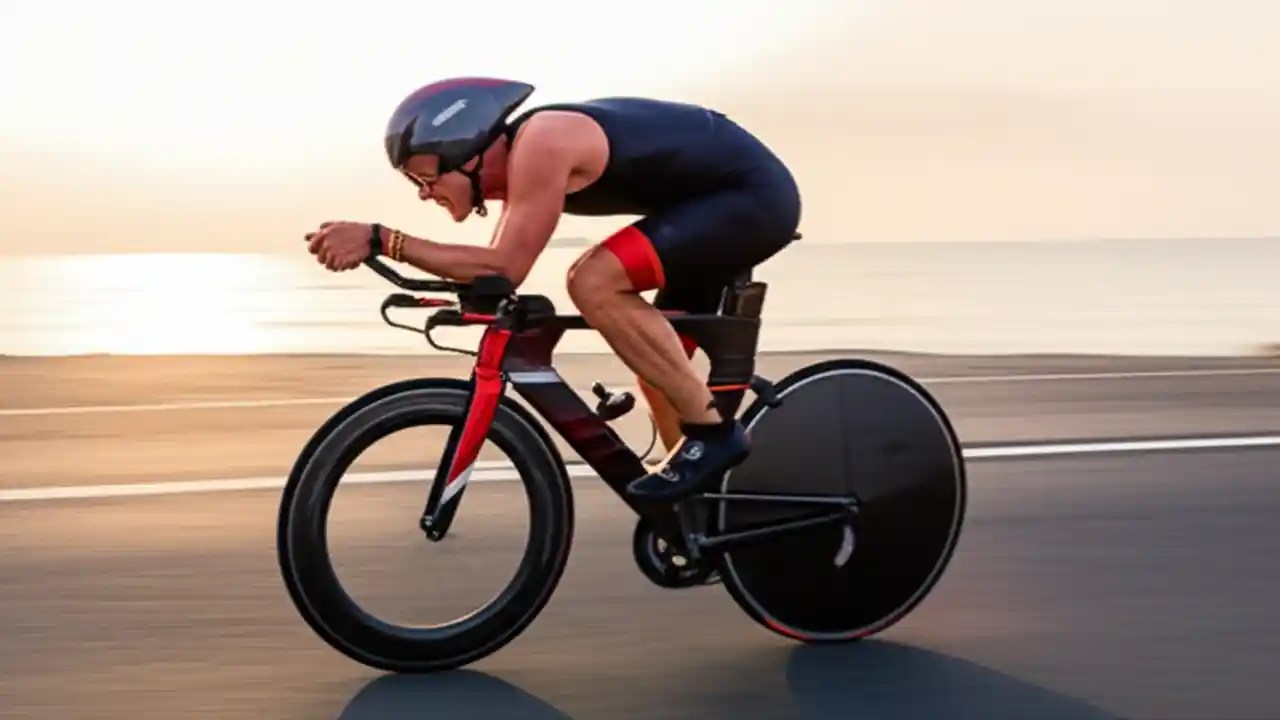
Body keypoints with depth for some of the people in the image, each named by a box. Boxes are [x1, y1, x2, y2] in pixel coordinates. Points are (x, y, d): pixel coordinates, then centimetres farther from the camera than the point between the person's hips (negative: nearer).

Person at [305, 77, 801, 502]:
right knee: (656, 367, 11)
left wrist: (380, 240, -29)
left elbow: (505, 269, -29)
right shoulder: (516, 157, 5)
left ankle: (713, 432, -15)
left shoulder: (539, 145, -24)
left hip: (751, 193, -10)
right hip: (726, 197, 10)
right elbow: (493, 273, 11)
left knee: (594, 283, -23)